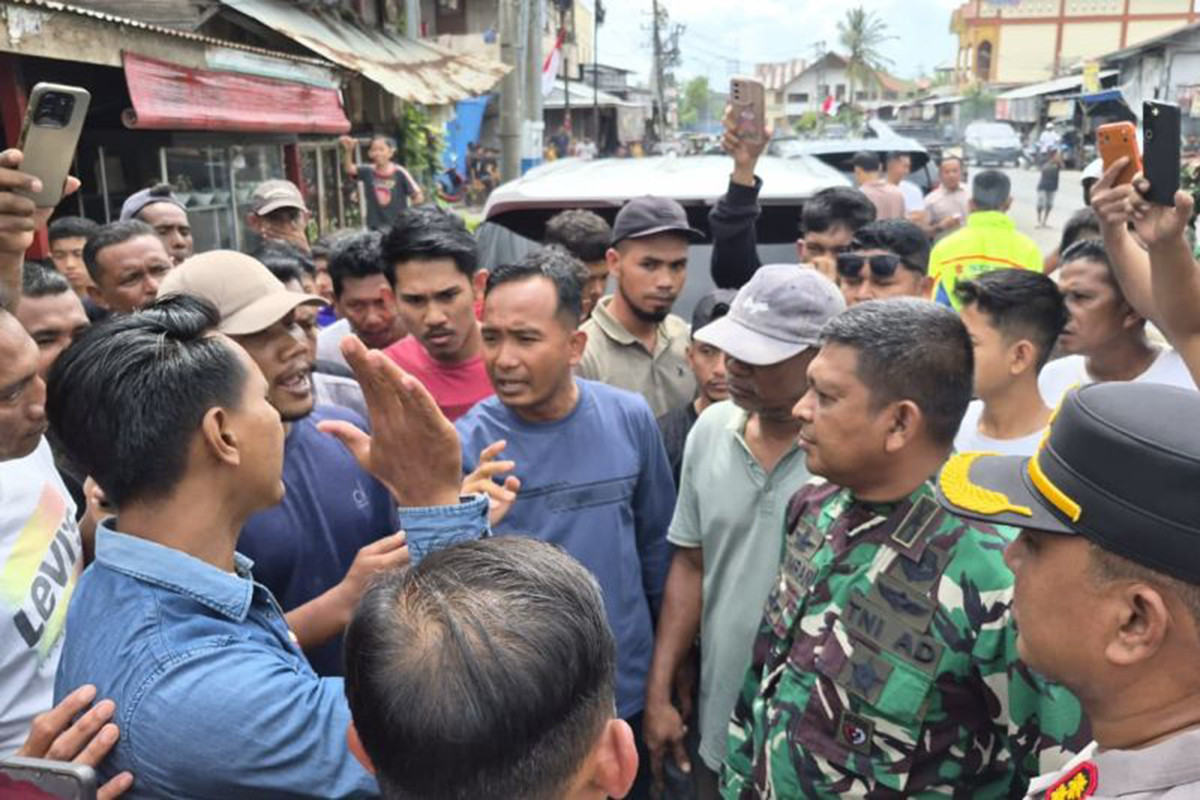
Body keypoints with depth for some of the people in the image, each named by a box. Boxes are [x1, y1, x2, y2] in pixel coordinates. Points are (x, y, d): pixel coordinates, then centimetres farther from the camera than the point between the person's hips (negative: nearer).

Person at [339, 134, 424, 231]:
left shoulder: (399, 173, -9)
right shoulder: (368, 171, -4)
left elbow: (418, 196, -4)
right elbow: (349, 169, -23)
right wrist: (348, 151, -40)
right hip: (375, 228, 2)